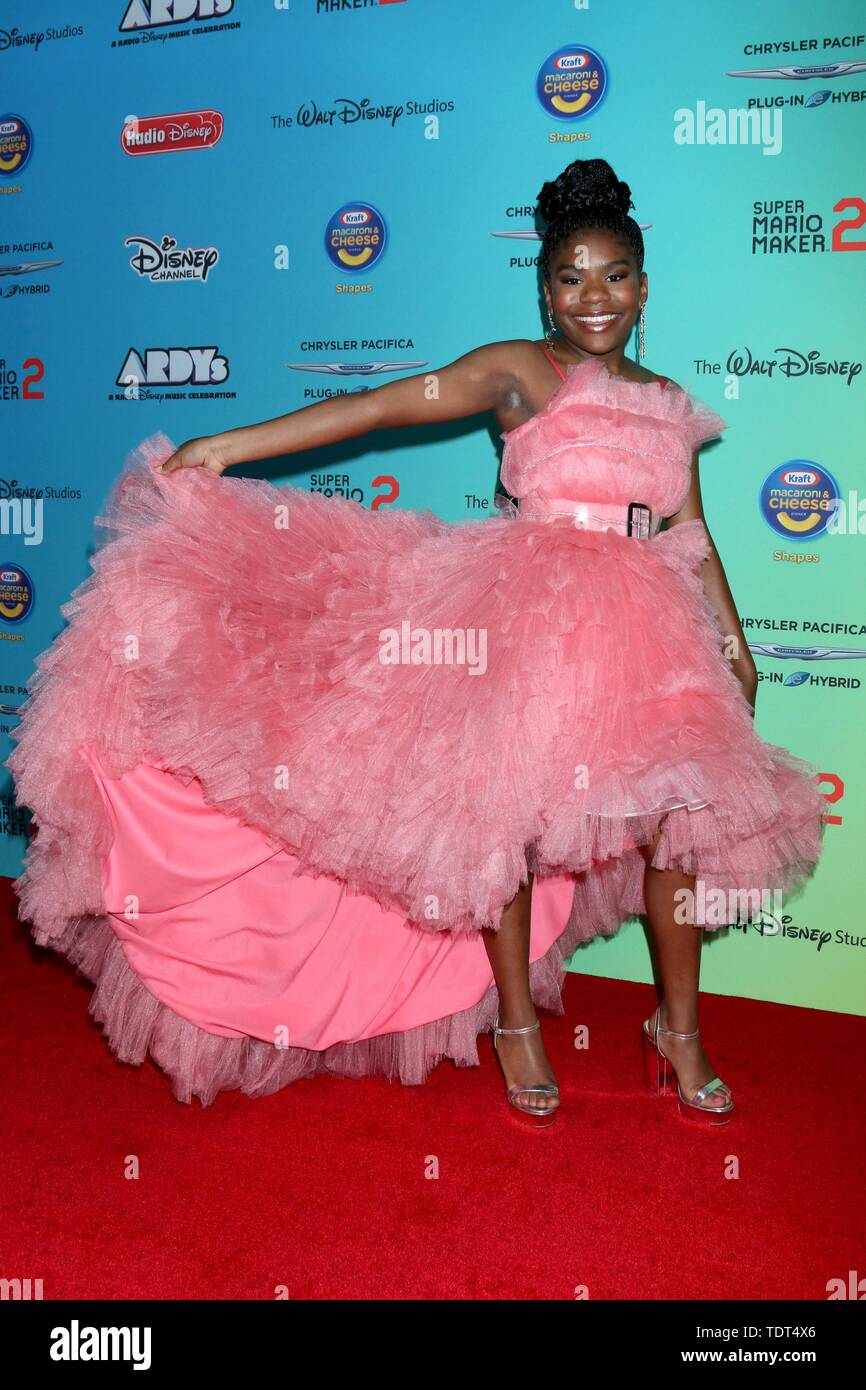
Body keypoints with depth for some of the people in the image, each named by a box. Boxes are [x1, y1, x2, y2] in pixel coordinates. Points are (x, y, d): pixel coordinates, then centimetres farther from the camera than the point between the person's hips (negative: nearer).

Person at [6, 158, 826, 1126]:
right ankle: (515, 1021, 19)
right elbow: (384, 405, -6)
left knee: (677, 814, 1)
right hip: (528, 617, -4)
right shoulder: (519, 370, 1)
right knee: (509, 808, -1)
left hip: (644, 628, 5)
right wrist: (230, 446, -10)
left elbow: (693, 535, 19)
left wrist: (736, 645, 18)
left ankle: (678, 1031, 19)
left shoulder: (667, 402, 16)